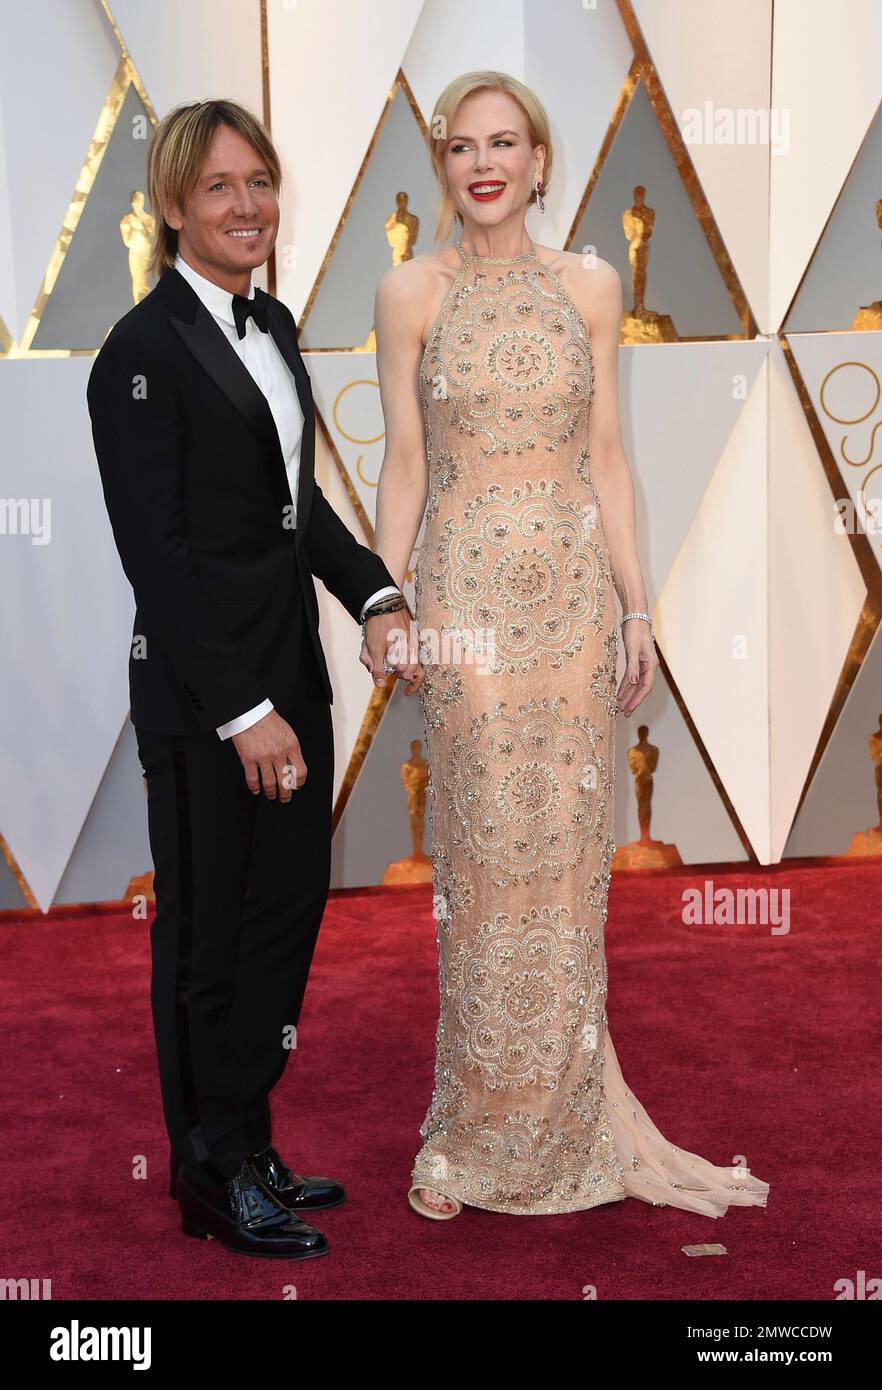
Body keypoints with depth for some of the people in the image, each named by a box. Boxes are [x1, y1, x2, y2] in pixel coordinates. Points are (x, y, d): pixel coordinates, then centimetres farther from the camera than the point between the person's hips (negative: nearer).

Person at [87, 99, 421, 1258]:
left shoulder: (271, 325, 11)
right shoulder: (143, 352, -14)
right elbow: (155, 552, -18)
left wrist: (376, 595, 1)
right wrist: (242, 710, -19)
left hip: (290, 678, 8)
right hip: (201, 697, -8)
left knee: (289, 911, 15)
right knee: (210, 932, 6)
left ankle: (248, 1147, 33)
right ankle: (213, 1177, 24)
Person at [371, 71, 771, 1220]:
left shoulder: (590, 286, 6)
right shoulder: (410, 293, 1)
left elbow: (606, 457, 7)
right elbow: (405, 465, 3)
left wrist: (637, 604, 3)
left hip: (575, 587, 2)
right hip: (466, 591, -2)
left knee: (568, 844, 5)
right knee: (491, 848, -1)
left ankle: (558, 1108, 21)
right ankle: (486, 1126, 14)